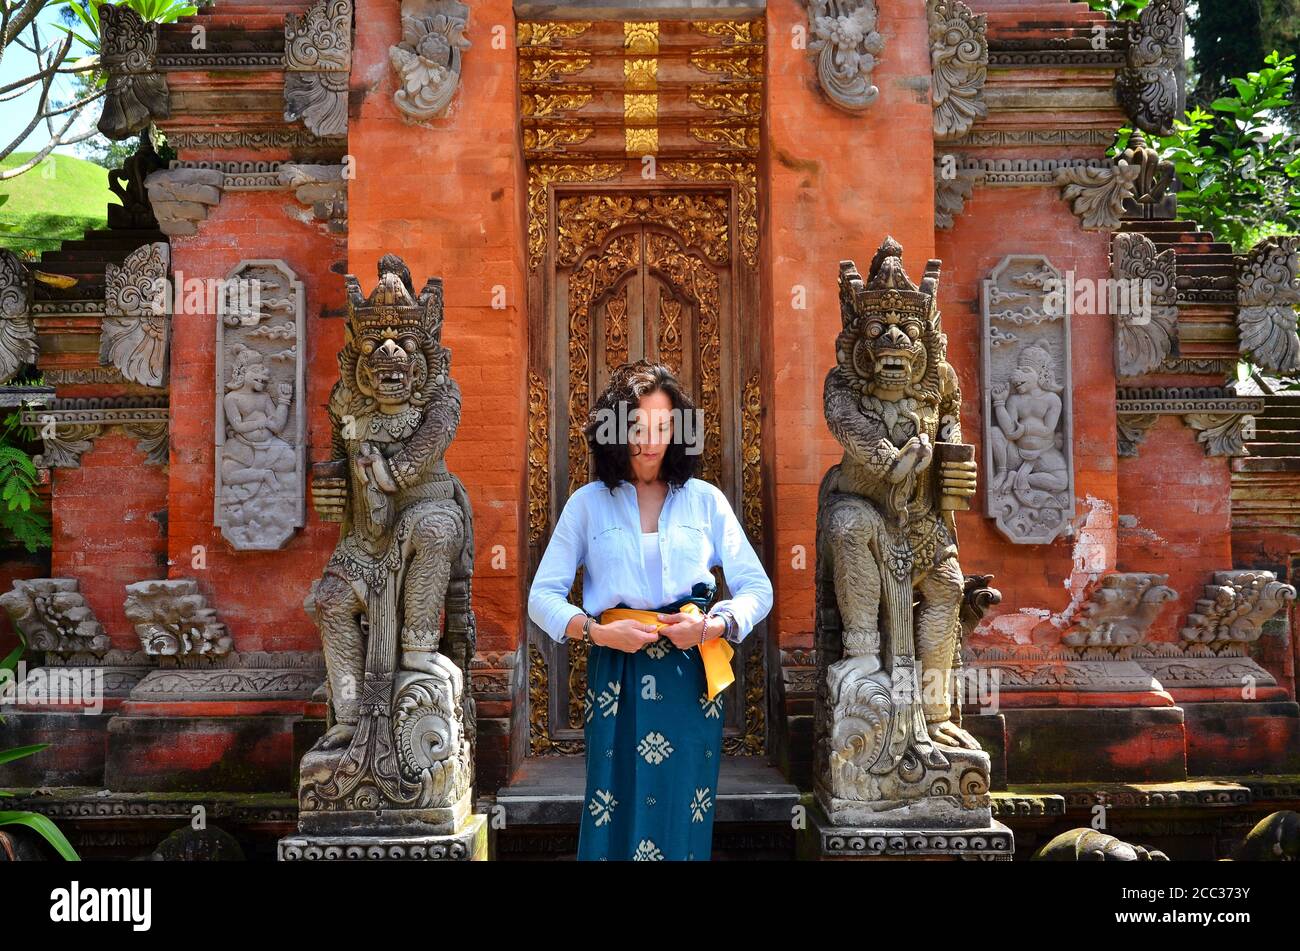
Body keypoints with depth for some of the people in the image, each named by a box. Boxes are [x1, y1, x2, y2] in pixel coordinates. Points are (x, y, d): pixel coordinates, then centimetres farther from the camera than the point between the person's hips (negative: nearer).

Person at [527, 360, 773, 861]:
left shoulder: (705, 500, 5)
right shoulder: (587, 503, 3)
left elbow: (758, 589, 6)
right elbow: (542, 597, 2)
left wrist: (714, 625, -12)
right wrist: (597, 631, -14)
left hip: (692, 681, 1)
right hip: (617, 681, -1)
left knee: (684, 819, 5)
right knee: (615, 819, 1)